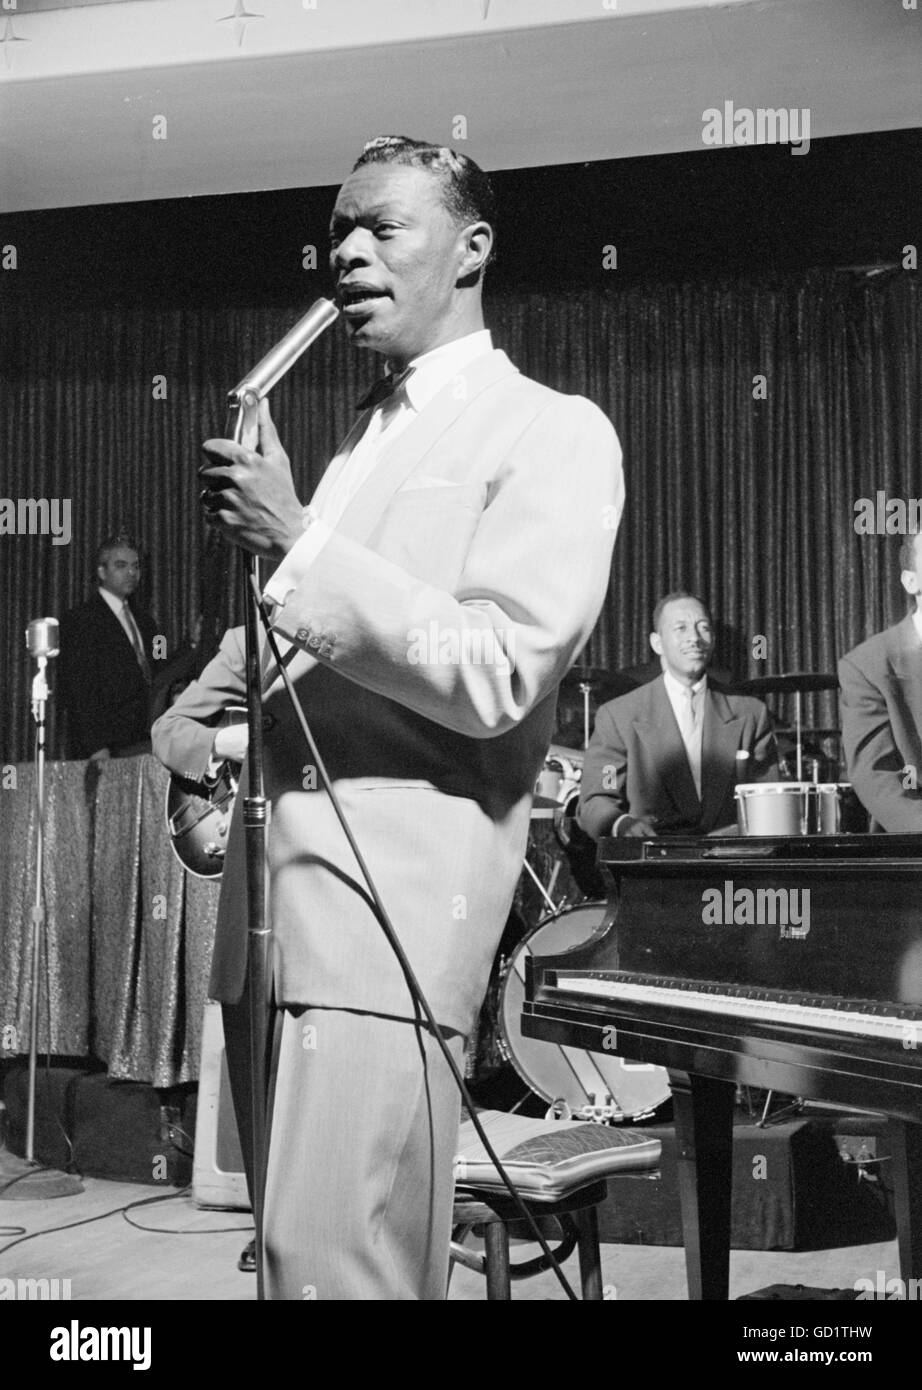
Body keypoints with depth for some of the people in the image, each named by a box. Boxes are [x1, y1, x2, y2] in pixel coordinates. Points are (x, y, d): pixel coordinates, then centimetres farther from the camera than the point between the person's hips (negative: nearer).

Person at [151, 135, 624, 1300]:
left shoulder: (555, 434, -2)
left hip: (389, 903, -7)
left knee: (332, 1268, -11)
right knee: (294, 1248, 14)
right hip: (271, 897, 8)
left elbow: (495, 678, -13)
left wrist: (295, 541, -15)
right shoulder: (357, 442, 21)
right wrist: (193, 713, 11)